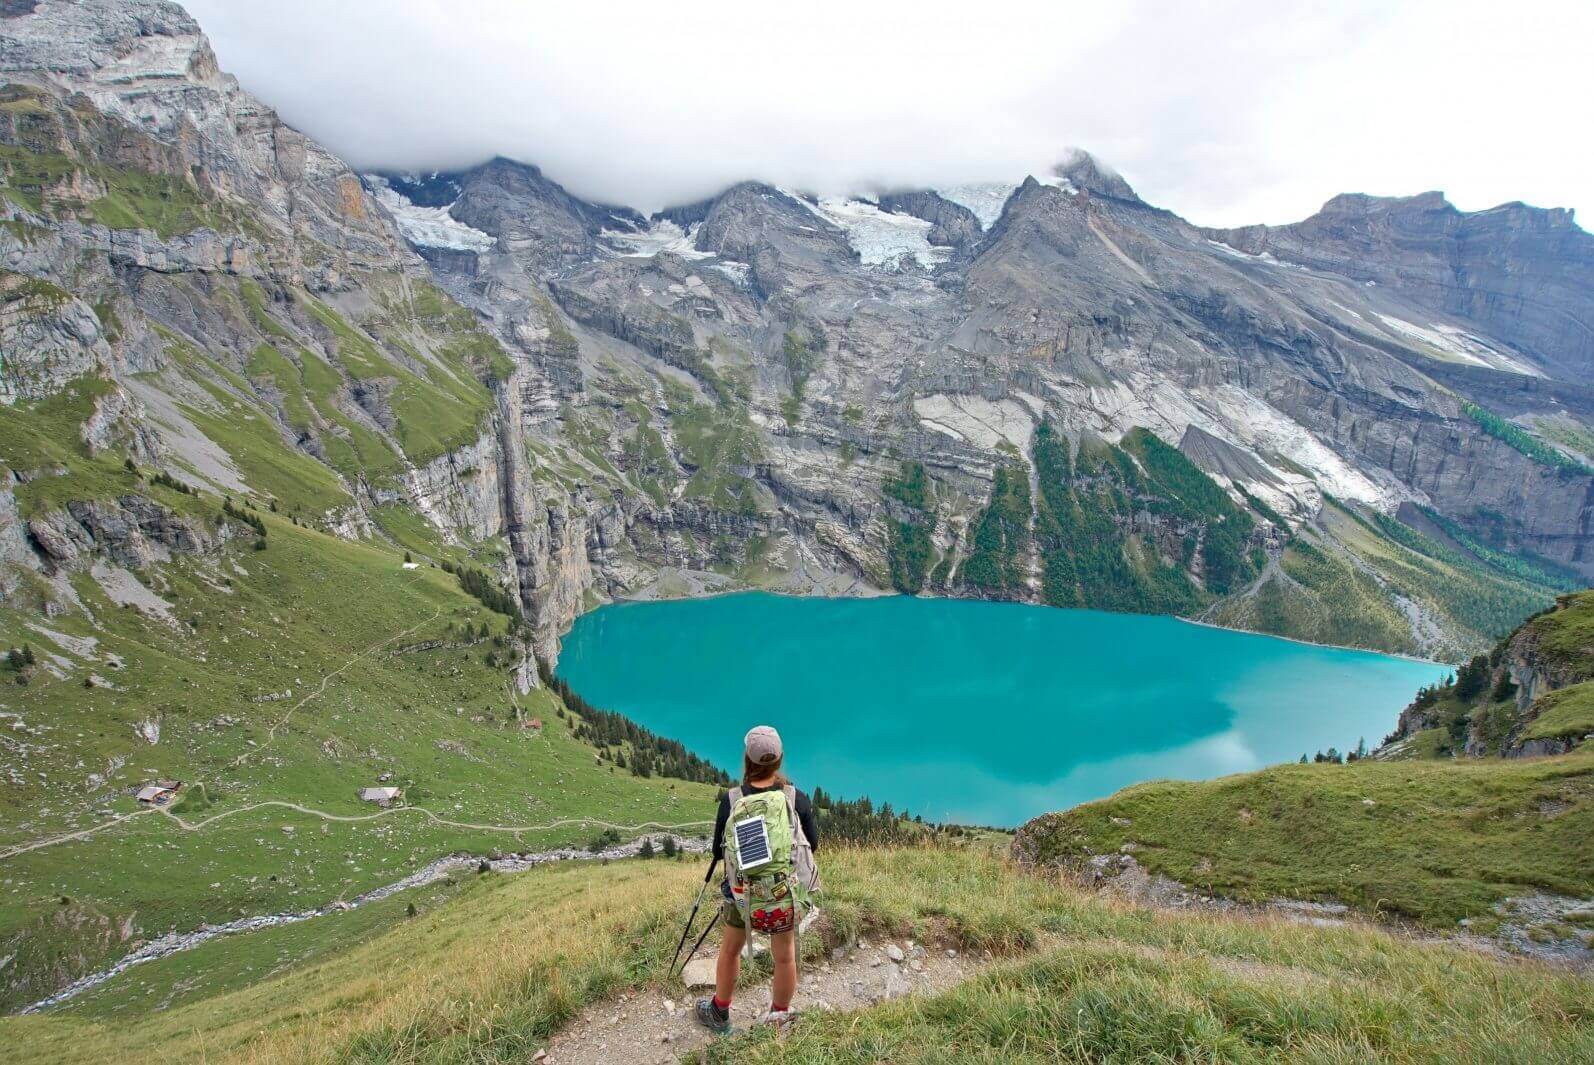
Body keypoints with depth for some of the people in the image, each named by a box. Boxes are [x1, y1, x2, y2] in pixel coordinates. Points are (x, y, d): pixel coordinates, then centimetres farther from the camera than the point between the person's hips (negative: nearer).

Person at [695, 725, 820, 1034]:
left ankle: (719, 1015, 43)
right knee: (785, 955, 21)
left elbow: (718, 850, -5)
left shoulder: (731, 800, -16)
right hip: (787, 892, 0)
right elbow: (813, 844, -4)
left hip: (741, 891, 0)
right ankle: (779, 1018, 40)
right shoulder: (797, 799, -16)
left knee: (730, 950, 24)